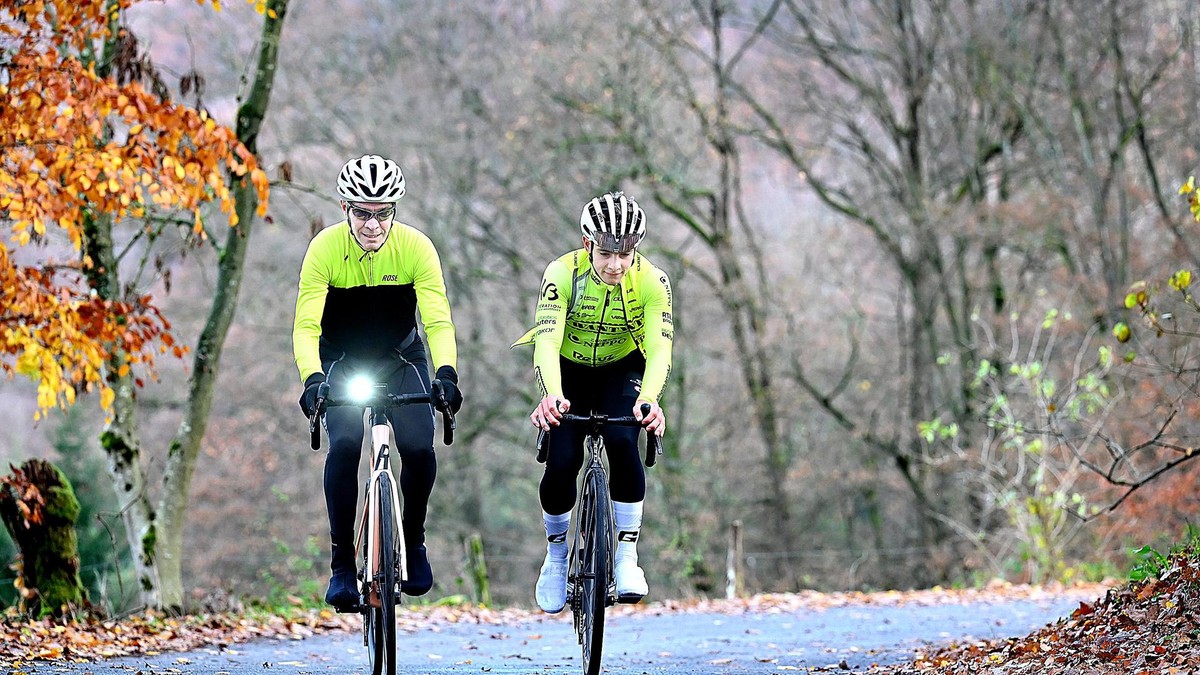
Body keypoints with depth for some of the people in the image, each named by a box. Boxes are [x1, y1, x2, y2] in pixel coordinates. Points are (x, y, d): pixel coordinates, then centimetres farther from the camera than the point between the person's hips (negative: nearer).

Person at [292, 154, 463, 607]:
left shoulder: (416, 247, -22)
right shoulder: (325, 249, -23)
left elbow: (438, 321, -27)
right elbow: (306, 325, -29)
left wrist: (446, 374, -44)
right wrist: (313, 380, -46)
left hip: (401, 360, 1)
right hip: (342, 362, -1)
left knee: (419, 449, -20)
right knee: (344, 446, -25)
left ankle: (413, 539, 9)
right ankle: (341, 564, -13)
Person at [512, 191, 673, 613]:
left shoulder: (652, 281, -25)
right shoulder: (563, 273, -28)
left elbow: (660, 348, -33)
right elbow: (547, 340, -36)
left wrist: (648, 399, -52)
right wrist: (551, 395, -55)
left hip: (622, 370, 0)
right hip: (567, 371, 0)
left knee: (623, 443, -27)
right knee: (562, 462, -16)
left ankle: (627, 557, -16)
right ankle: (556, 556, 11)